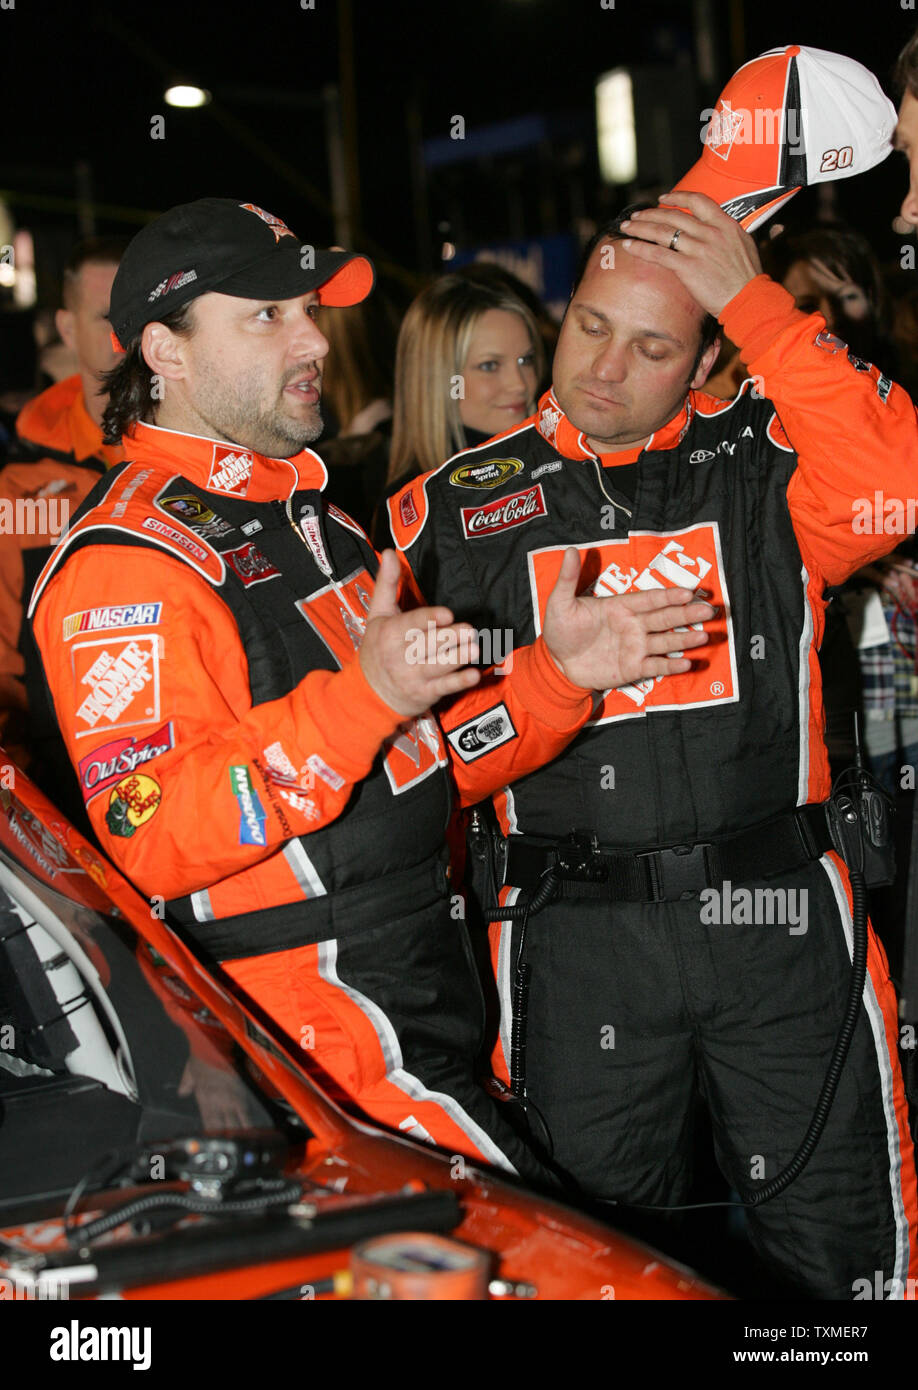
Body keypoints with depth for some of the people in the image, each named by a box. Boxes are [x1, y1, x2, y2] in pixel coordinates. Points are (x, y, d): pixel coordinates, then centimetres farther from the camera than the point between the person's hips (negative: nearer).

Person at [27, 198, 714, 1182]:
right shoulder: (126, 564, -13)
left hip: (423, 1006, 9)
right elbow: (155, 840, -24)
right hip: (313, 1038, -9)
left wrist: (557, 671, 4)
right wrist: (364, 696, -33)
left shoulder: (309, 517, 18)